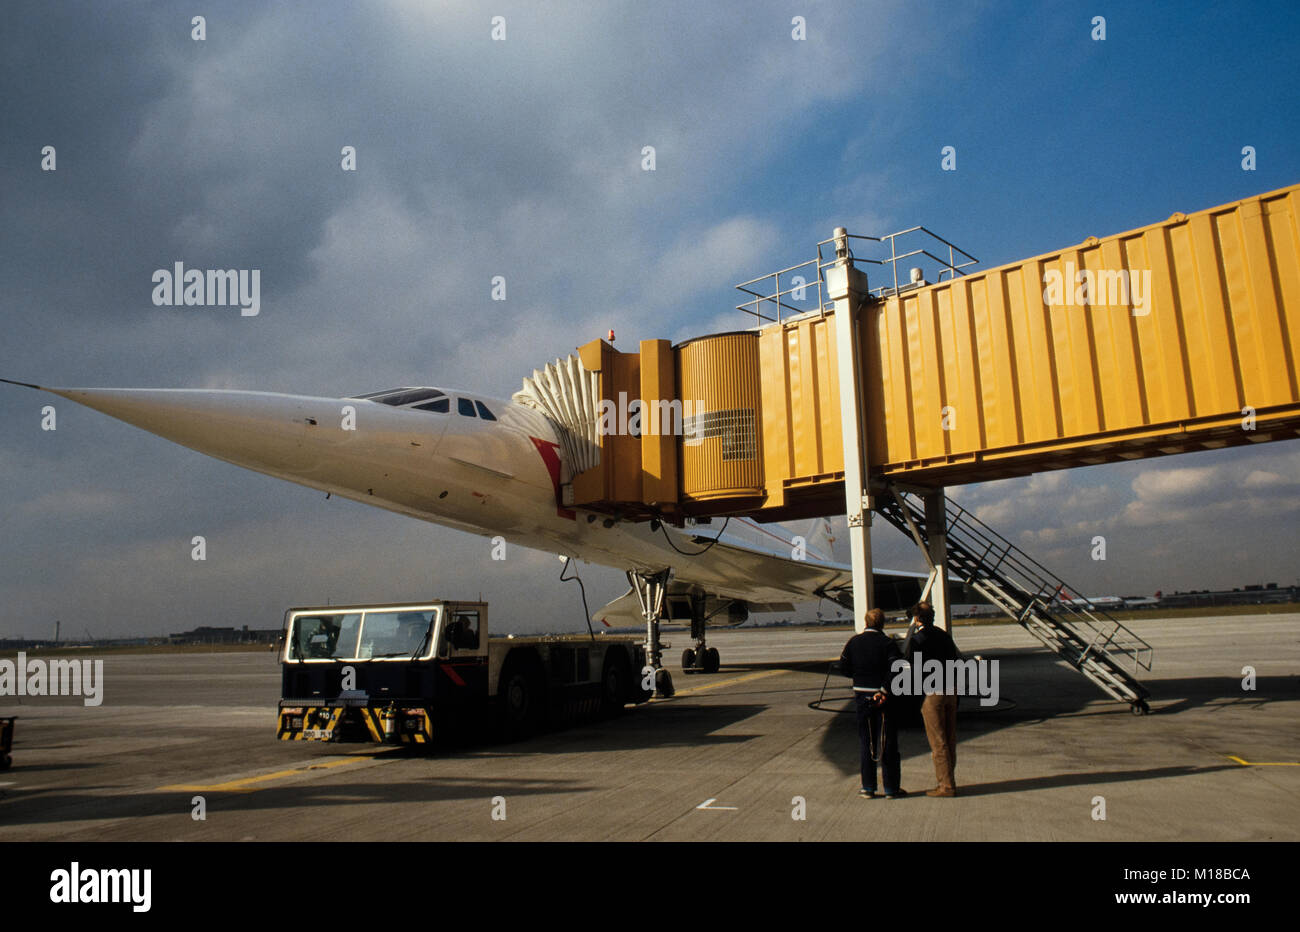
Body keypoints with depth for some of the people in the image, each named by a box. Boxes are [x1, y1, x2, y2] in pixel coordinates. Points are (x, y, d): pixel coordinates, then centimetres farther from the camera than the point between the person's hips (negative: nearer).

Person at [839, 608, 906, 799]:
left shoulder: (854, 642, 0)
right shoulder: (887, 643, -10)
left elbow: (843, 667, 2)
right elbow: (895, 668, -21)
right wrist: (884, 690, -18)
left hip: (862, 697, 3)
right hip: (884, 698, -3)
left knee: (866, 743, 12)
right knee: (888, 743, 6)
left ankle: (868, 787, 15)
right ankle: (891, 788, 11)